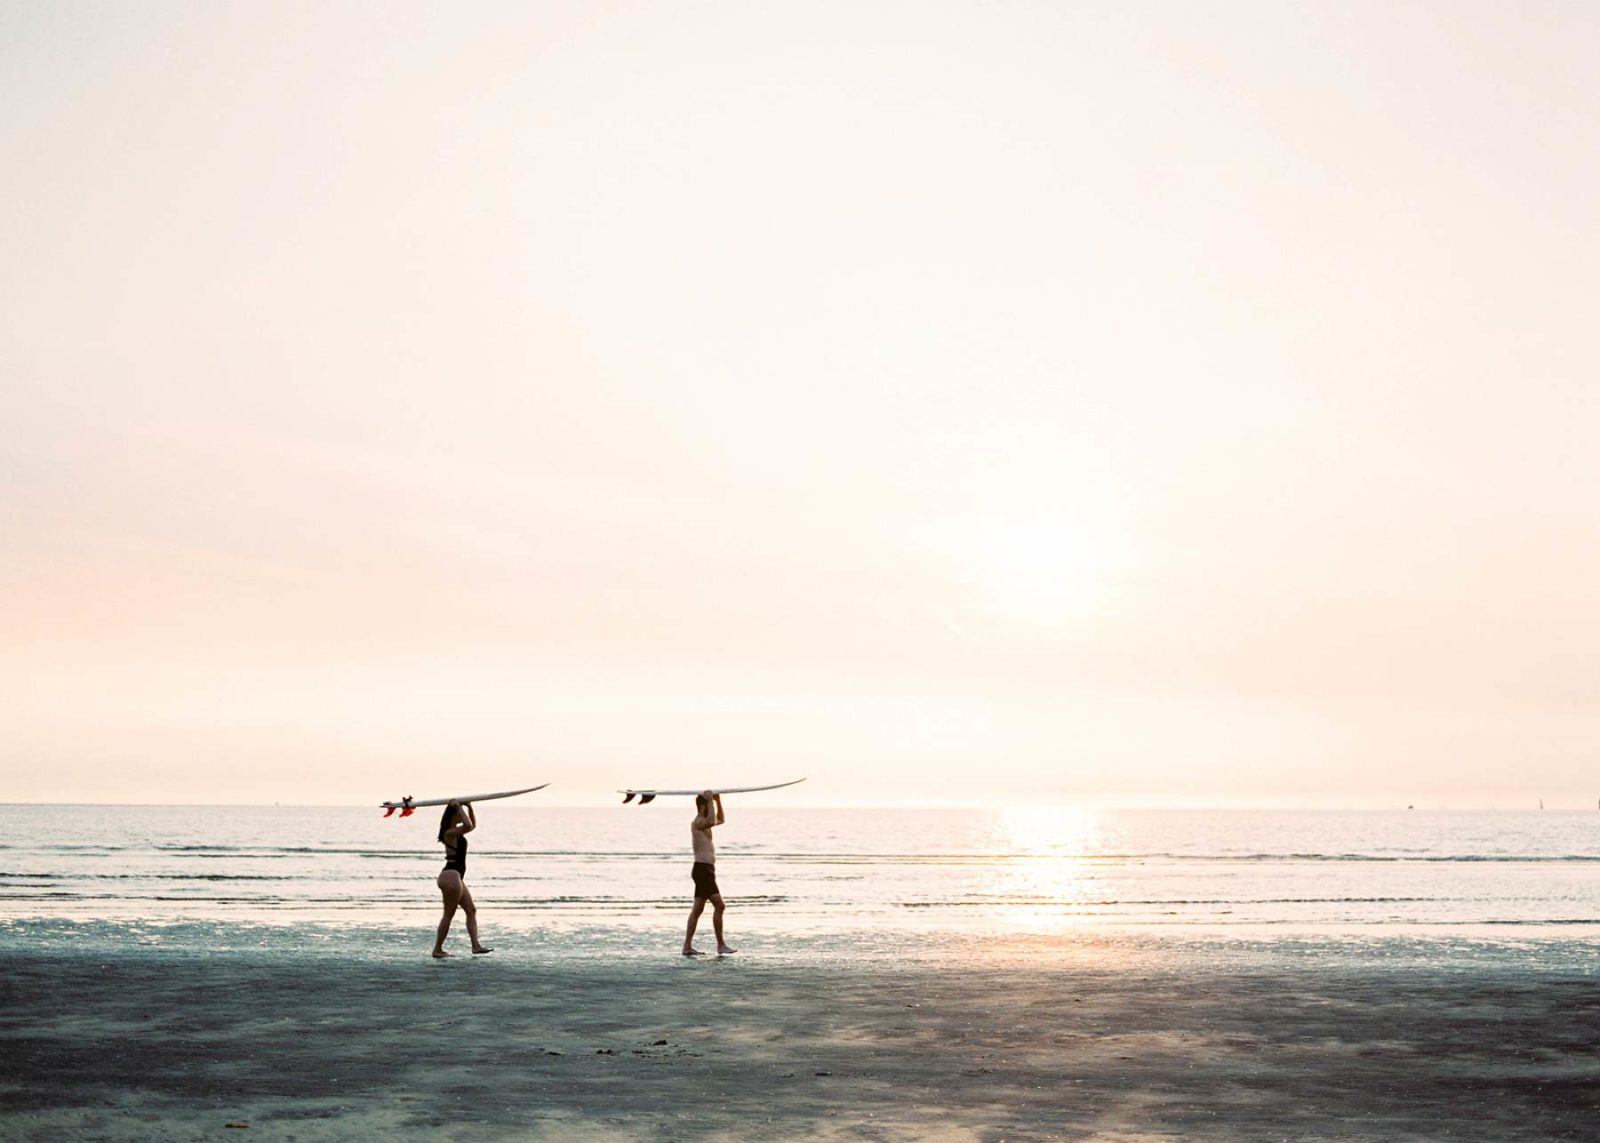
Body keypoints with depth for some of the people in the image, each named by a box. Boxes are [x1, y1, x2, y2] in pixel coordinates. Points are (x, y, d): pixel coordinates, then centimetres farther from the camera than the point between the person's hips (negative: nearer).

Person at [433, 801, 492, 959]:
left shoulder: (456, 832, 13)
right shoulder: (450, 832, -15)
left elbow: (473, 825, 27)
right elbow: (469, 826, -30)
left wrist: (470, 807, 14)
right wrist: (460, 808, -21)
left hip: (456, 876, 10)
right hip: (451, 876, -10)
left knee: (471, 910, 8)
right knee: (449, 914, -3)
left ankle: (476, 945, 5)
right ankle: (438, 949, 4)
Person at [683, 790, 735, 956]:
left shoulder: (702, 822, 19)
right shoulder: (697, 822, -12)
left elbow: (720, 820, 35)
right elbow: (711, 822, -34)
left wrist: (718, 800, 22)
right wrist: (710, 801, -24)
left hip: (705, 869, 11)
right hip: (703, 869, -11)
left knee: (698, 909, 10)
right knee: (719, 905, -13)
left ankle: (688, 946, 11)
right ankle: (721, 945, -13)